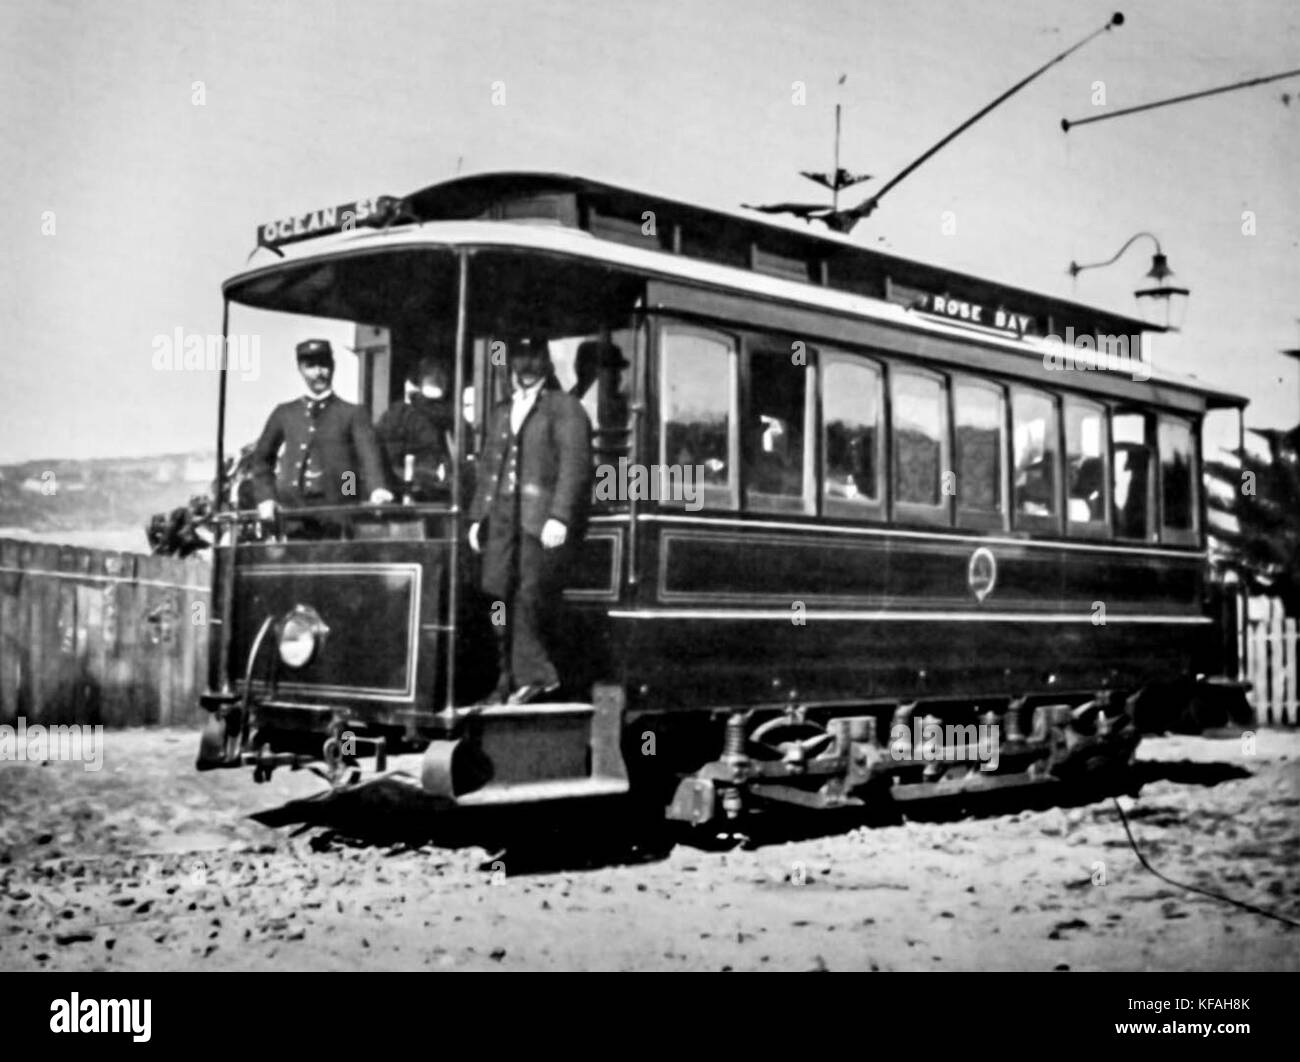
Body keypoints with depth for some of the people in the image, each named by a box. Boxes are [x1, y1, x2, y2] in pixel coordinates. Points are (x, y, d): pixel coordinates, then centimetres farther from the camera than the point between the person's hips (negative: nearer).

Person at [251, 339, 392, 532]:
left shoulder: (353, 414, 7)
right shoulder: (284, 414, 15)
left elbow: (368, 455, -8)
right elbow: (262, 458, 23)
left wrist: (376, 488, -26)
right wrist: (265, 497, 9)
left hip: (337, 510, -2)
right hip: (291, 511, 2)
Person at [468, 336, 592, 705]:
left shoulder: (565, 409, 2)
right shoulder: (500, 412, 23)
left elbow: (574, 467, -8)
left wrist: (559, 517, -18)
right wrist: (477, 516, 15)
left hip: (541, 522, -6)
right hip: (502, 520, 6)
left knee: (530, 599, -12)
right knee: (502, 599, 1)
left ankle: (533, 675, -5)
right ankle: (509, 682, 6)